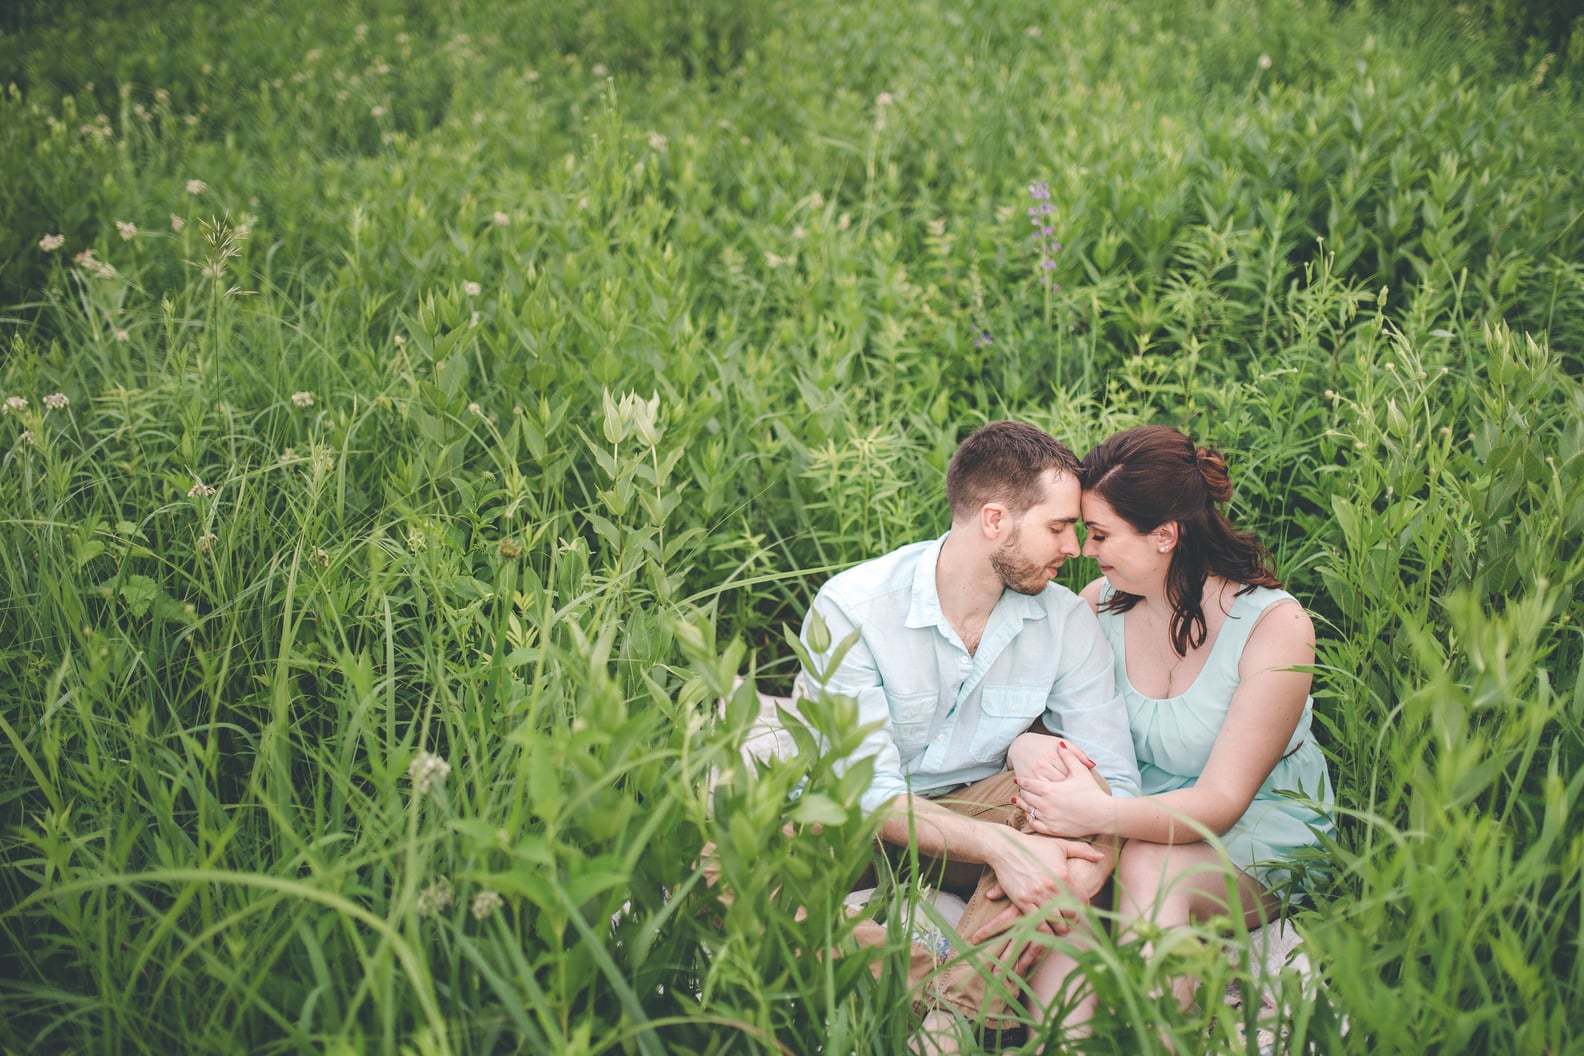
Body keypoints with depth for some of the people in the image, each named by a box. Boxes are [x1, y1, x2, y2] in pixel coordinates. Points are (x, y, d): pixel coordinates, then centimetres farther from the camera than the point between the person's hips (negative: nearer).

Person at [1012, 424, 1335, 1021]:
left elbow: (1220, 801, -20)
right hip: (1141, 825, 3)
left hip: (1258, 841, -3)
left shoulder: (1275, 625, -15)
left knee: (1152, 867, -36)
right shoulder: (1100, 604, -1)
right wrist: (1038, 758, -25)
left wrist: (1098, 815, -38)